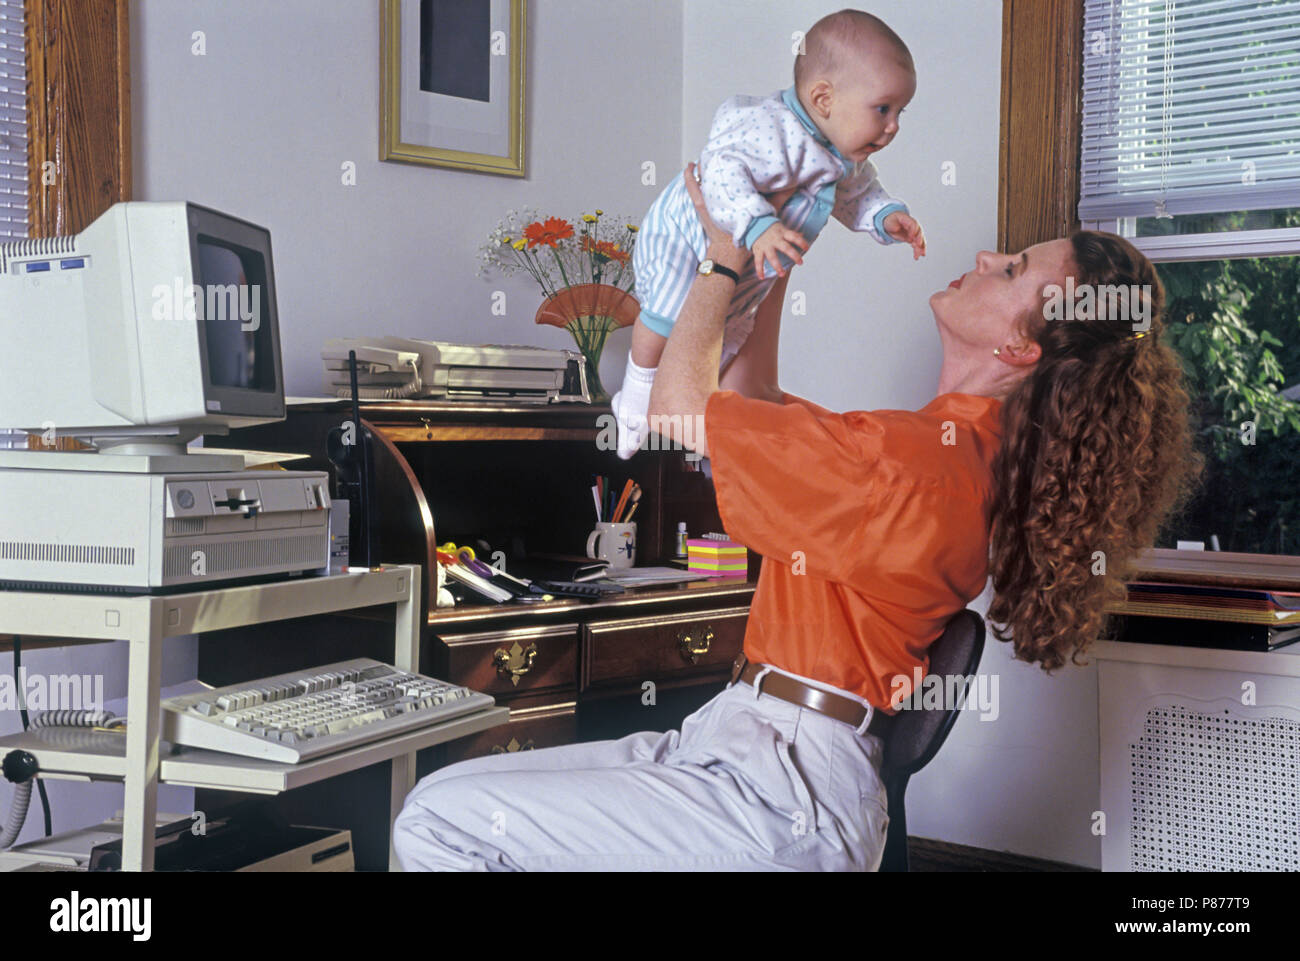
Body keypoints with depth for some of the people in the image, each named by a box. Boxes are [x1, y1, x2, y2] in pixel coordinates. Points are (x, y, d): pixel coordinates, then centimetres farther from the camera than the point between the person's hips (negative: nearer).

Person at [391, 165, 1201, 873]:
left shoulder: (910, 462, -20)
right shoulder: (966, 448, 12)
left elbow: (680, 405, -12)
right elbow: (753, 407, 22)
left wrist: (725, 260, 2)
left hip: (784, 798, -10)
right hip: (746, 737, 10)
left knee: (440, 825, -14)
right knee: (448, 793, 10)